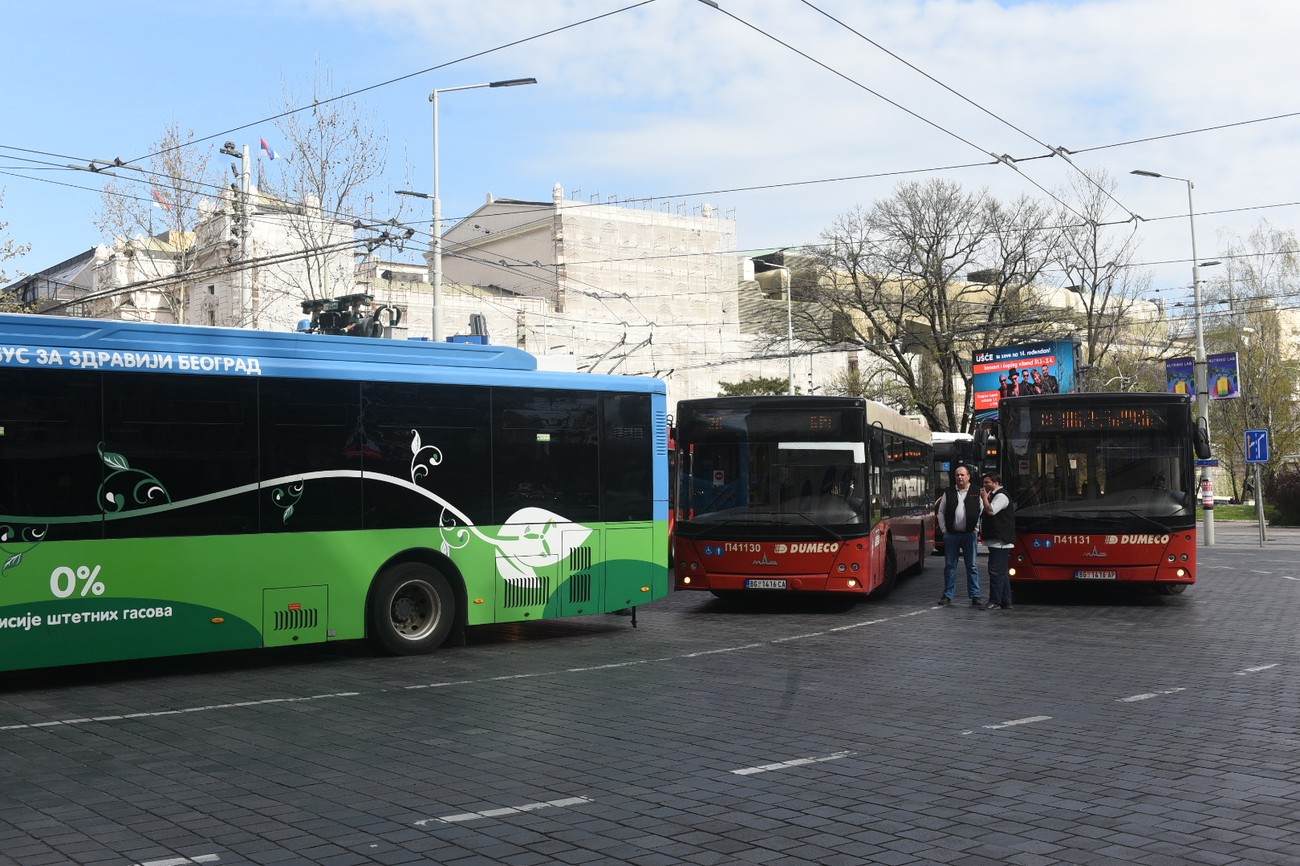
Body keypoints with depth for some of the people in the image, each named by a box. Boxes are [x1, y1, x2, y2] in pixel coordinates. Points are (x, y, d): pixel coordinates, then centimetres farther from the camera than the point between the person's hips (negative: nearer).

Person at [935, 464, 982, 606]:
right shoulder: (948, 493, 9)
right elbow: (940, 512, 12)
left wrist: (976, 529, -4)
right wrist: (944, 529, 3)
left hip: (970, 534, -2)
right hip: (951, 535, 2)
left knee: (972, 566, 2)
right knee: (949, 566, 5)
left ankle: (975, 596, 7)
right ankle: (948, 595, 11)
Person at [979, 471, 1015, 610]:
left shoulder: (1001, 496, -12)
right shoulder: (995, 495, 22)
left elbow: (990, 511, -24)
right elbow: (985, 512, 24)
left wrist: (984, 497, -11)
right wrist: (985, 498, 12)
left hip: (999, 541, -11)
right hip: (997, 541, 11)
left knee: (995, 570, -11)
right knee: (1002, 572, 12)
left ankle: (995, 602, -11)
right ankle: (1006, 602, 16)